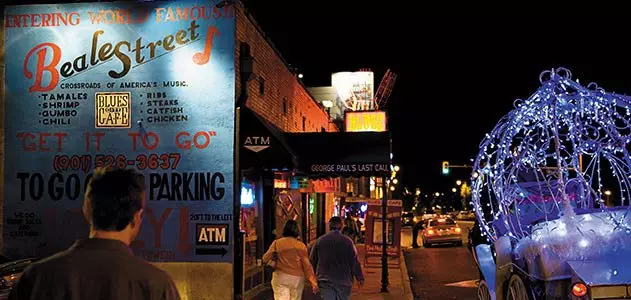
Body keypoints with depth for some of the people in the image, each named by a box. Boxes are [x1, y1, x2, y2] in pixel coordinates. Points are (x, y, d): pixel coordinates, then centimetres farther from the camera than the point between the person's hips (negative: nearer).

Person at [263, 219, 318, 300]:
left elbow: (265, 259, 2)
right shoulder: (301, 246, -3)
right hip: (297, 278, 0)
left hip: (280, 277, 0)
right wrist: (313, 282, -2)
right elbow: (307, 265, -4)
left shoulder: (277, 243, -2)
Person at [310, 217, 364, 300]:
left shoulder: (320, 241, 1)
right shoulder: (347, 241, -5)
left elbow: (312, 260, 9)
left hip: (325, 281, 1)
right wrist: (360, 278, 4)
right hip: (344, 281, -1)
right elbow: (355, 261, -5)